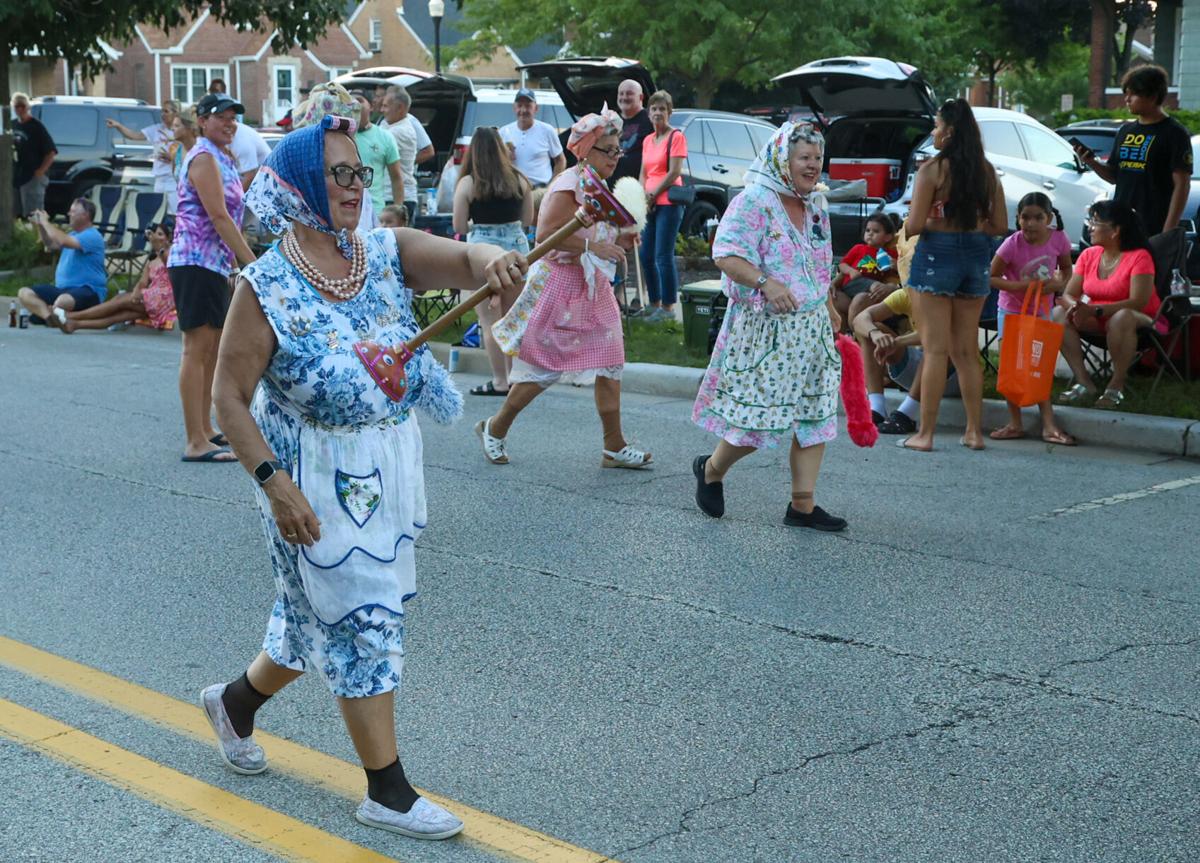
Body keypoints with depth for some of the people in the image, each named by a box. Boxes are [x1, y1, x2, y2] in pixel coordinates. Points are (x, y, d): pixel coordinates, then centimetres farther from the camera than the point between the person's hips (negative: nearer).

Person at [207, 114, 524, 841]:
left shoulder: (389, 254, -3)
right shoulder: (266, 286, -14)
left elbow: (463, 258, -19)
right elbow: (230, 397, -13)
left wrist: (494, 263, -44)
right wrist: (274, 483, -22)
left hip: (392, 467, 6)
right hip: (316, 477, -5)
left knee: (326, 614, 19)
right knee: (360, 620, 0)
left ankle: (237, 701, 46)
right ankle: (388, 793, 13)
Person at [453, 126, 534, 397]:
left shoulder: (467, 183, -7)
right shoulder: (519, 179, 2)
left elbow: (459, 226, -4)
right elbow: (528, 219, 11)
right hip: (517, 246, 4)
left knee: (489, 320, 2)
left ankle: (500, 381, 2)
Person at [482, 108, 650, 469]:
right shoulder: (568, 186, -16)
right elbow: (545, 234, -26)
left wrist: (618, 242, 7)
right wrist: (592, 247, -26)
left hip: (592, 290, 9)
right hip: (560, 286, -9)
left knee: (610, 364, 4)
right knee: (544, 367, -2)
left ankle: (614, 446, 9)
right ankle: (494, 429, 16)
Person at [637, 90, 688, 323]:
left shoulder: (676, 137, -4)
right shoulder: (647, 140, 17)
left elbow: (674, 172, -11)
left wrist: (653, 195, -7)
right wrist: (642, 196, 1)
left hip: (668, 203, -8)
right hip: (649, 205, 8)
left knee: (663, 256, -9)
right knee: (646, 256, 9)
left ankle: (668, 308, -4)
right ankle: (655, 304, 19)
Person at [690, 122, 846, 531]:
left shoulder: (816, 206, 13)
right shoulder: (754, 201, -12)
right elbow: (726, 255, -20)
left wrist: (830, 310, 26)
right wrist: (764, 282, -34)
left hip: (811, 328, 8)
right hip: (763, 328, -8)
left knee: (815, 414, 5)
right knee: (756, 418, -5)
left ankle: (802, 505, 12)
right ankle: (711, 470, 24)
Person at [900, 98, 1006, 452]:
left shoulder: (933, 169, -11)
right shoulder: (987, 171, 6)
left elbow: (914, 225, -14)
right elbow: (999, 225, 7)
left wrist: (908, 225, 8)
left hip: (937, 255, -5)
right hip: (977, 258, 5)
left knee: (936, 350, -2)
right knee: (967, 350, 13)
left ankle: (925, 434, 1)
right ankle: (974, 431, 15)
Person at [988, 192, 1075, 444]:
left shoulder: (1058, 239, -15)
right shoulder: (1012, 245, -23)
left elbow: (1066, 268, 2)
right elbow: (992, 277, -18)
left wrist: (1059, 283, -20)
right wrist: (1021, 286, -31)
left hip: (1042, 310, 2)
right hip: (1012, 309, -2)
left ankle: (1049, 425, 5)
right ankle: (1015, 424, 11)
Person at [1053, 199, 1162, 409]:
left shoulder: (1139, 256, -15)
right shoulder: (1088, 255, 3)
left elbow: (1138, 302, -25)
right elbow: (1068, 295, 0)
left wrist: (1094, 311, -35)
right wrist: (1075, 306, -26)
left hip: (1140, 320, -6)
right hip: (1098, 320, 6)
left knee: (1122, 317, -40)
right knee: (1058, 314, -18)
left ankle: (1116, 386, -26)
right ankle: (1084, 383, -21)